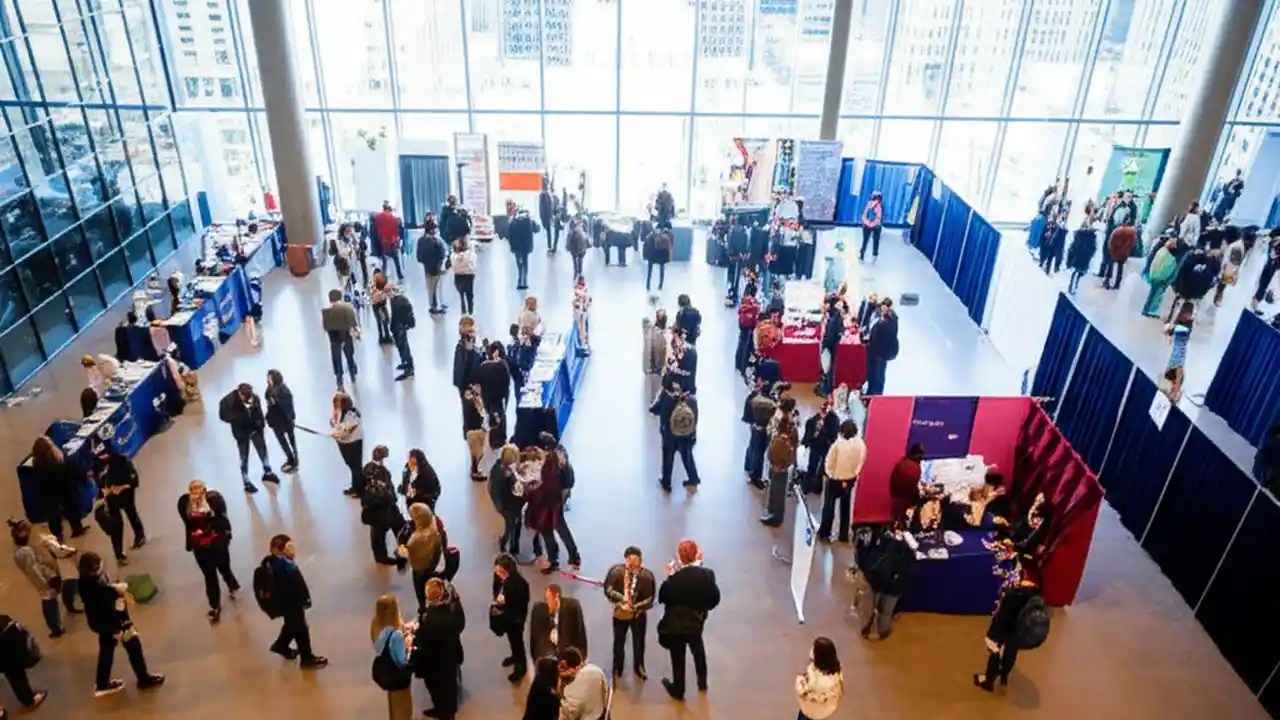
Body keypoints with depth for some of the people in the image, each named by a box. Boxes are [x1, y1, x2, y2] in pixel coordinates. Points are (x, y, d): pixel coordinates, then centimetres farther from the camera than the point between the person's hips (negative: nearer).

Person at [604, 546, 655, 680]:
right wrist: (621, 599, -23)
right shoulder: (617, 571, -19)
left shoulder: (646, 575, -19)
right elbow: (608, 589, -10)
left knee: (639, 642, 18)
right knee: (619, 641, 16)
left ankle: (639, 667, 41)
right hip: (620, 612, 0)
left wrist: (637, 606, -24)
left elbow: (649, 598, -12)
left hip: (639, 613, 0)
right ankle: (617, 669, 36)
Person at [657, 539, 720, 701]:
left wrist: (668, 577, -9)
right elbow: (714, 599, -11)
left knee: (678, 657, 16)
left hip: (675, 623, -3)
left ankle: (678, 689, 33)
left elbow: (662, 597, -16)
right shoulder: (706, 575, -19)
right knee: (698, 650, 30)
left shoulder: (675, 578, -28)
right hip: (696, 622, 3)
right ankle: (702, 682, 46)